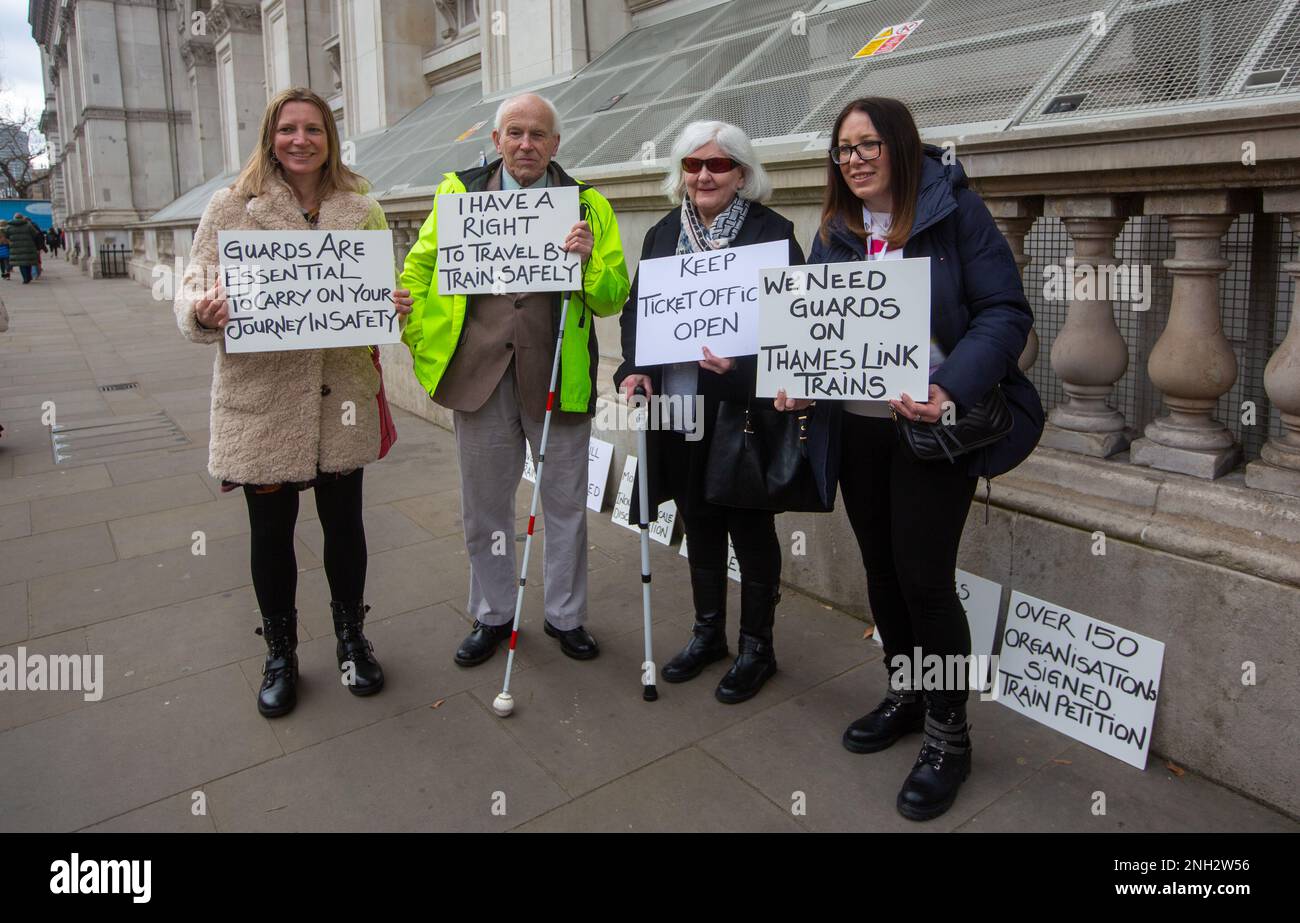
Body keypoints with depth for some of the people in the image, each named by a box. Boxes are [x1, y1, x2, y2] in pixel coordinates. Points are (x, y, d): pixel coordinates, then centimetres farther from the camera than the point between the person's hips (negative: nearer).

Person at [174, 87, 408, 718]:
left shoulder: (361, 209, 6)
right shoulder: (234, 205, 1)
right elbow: (195, 283, 0)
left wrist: (397, 306, -11)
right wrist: (204, 310, -23)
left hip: (341, 392, 1)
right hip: (261, 394, -1)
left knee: (343, 522, 12)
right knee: (271, 529, 9)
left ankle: (351, 639, 33)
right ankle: (280, 654, 30)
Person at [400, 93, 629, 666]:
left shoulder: (586, 205, 2)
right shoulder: (459, 194, 6)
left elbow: (614, 299, -1)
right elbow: (419, 268, 13)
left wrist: (590, 260, -19)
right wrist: (421, 339, 2)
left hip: (558, 374, -1)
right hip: (480, 374, 2)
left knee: (566, 505, 10)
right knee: (484, 506, 13)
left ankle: (566, 615, 29)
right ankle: (492, 615, 32)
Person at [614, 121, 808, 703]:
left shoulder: (771, 232, -6)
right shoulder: (663, 234, 11)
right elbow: (637, 309, 12)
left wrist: (743, 366, -26)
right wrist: (635, 369, -6)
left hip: (744, 413, -5)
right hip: (678, 410, 5)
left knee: (750, 529, 8)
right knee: (698, 524, 17)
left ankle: (756, 647, 25)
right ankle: (707, 633, 35)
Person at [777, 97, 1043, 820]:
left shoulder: (954, 210, -7)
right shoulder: (837, 229, 8)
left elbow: (1006, 313, -12)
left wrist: (949, 390, -26)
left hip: (933, 425, -5)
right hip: (857, 425, 5)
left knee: (925, 578, -3)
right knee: (882, 570, 15)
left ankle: (948, 734, 17)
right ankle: (906, 696, 36)